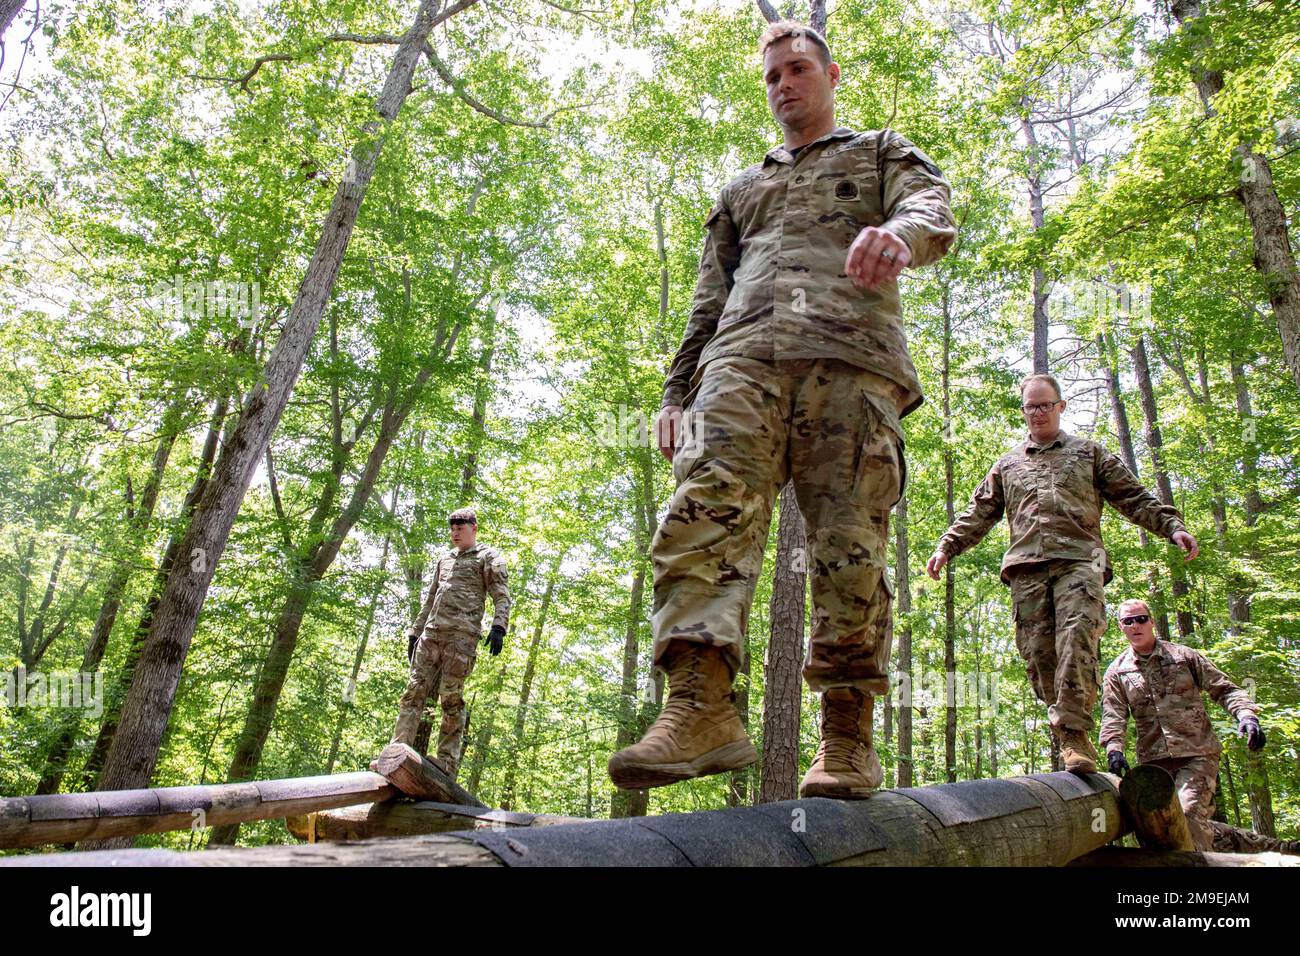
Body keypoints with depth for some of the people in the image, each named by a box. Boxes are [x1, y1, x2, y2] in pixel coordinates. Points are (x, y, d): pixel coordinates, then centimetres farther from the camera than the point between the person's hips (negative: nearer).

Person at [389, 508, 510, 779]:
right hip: (431, 633, 6)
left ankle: (446, 765, -7)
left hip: (462, 635, -6)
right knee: (414, 692, -3)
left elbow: (502, 596, -3)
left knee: (451, 699, -9)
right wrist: (415, 631, 22)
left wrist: (498, 627, -18)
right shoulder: (444, 560, 28)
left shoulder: (489, 557, 8)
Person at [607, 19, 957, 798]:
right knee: (709, 502, -24)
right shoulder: (743, 189, 38)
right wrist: (676, 392, 16)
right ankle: (703, 705, -32)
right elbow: (709, 298, 30)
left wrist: (900, 231, -21)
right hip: (743, 355, 3)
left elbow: (935, 209, 6)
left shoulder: (882, 152, 29)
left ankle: (848, 740, -5)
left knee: (850, 546, -11)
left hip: (851, 357, -2)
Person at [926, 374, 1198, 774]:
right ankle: (1073, 742, 1)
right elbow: (978, 514, 23)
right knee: (1038, 652, -6)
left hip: (1079, 560, -2)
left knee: (1076, 641, -23)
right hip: (1027, 566, 2)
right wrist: (946, 547, 11)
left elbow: (1135, 498, 17)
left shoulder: (1089, 453, 23)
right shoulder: (1007, 464, 27)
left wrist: (1172, 526, 1)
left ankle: (1074, 734, -23)